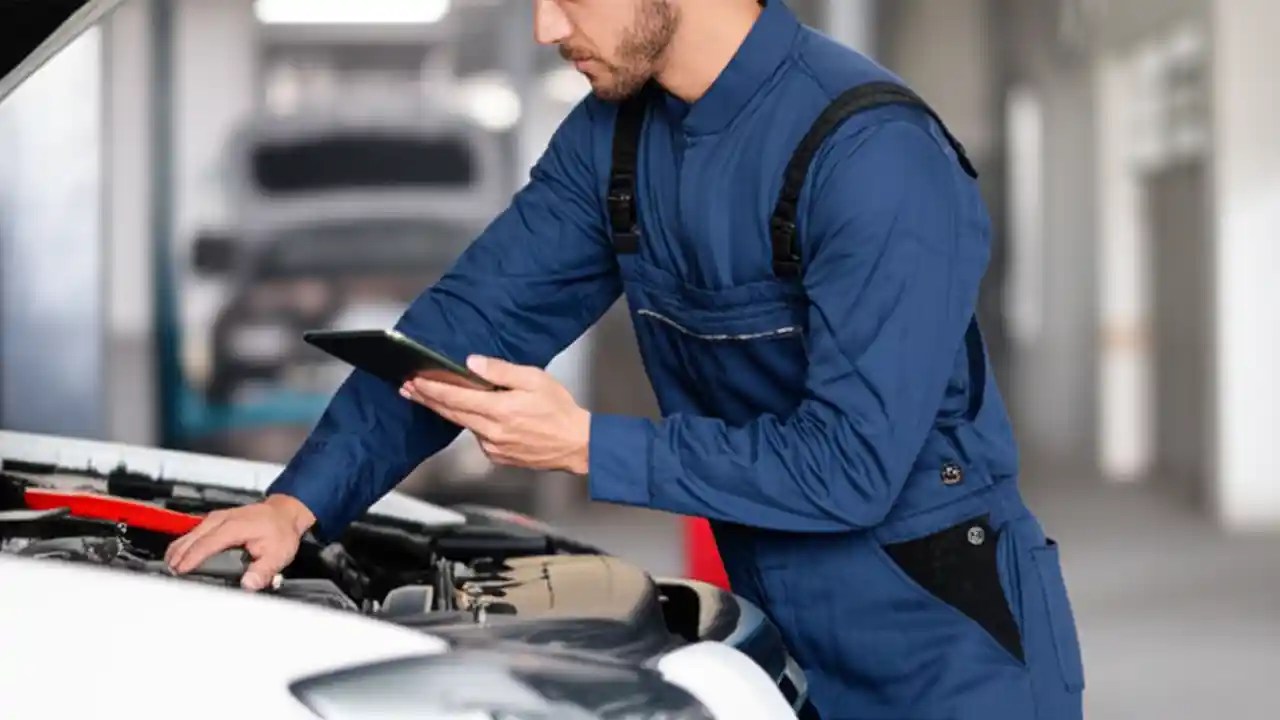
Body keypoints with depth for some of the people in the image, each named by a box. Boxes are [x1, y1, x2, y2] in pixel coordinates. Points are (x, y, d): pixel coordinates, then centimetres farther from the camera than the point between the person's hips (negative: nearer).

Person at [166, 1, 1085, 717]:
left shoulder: (874, 154, -24)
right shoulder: (614, 134, 1)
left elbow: (851, 462, -26)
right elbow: (470, 317, 4)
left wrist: (585, 446, -24)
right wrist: (299, 502, -6)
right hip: (788, 636, 7)